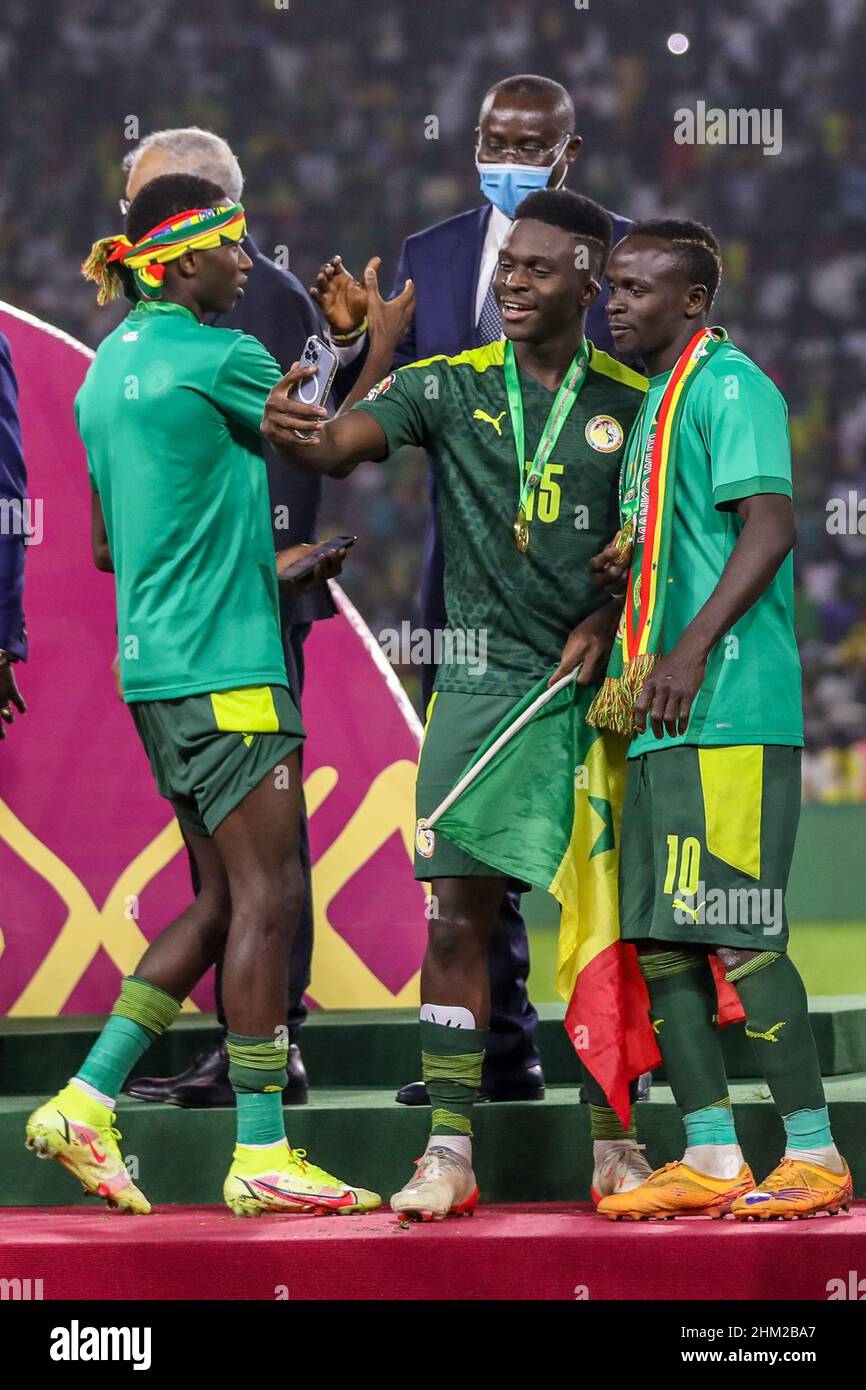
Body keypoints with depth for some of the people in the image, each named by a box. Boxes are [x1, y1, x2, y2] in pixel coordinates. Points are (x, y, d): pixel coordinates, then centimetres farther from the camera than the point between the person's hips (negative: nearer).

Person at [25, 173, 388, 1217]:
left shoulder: (108, 366, 15)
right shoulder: (217, 357, -12)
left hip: (155, 663, 9)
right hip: (223, 668, -9)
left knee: (222, 899, 12)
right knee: (265, 899, -5)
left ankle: (85, 1101, 7)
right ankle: (261, 1156, -4)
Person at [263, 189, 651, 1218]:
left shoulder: (632, 402, 4)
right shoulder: (449, 386, 3)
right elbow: (347, 440, -13)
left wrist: (610, 617, -9)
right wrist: (298, 437, -36)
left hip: (593, 686, 0)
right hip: (478, 684, 0)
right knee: (459, 912, -6)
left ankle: (616, 1142, 12)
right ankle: (449, 1148, -3)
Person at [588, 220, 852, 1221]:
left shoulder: (728, 384, -7)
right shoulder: (653, 401, 22)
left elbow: (770, 528, -18)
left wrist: (690, 650, -22)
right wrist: (626, 575, 12)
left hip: (727, 714, -10)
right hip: (659, 723, 10)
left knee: (737, 935, -11)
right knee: (657, 939, 6)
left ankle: (813, 1155, -7)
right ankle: (712, 1159, 9)